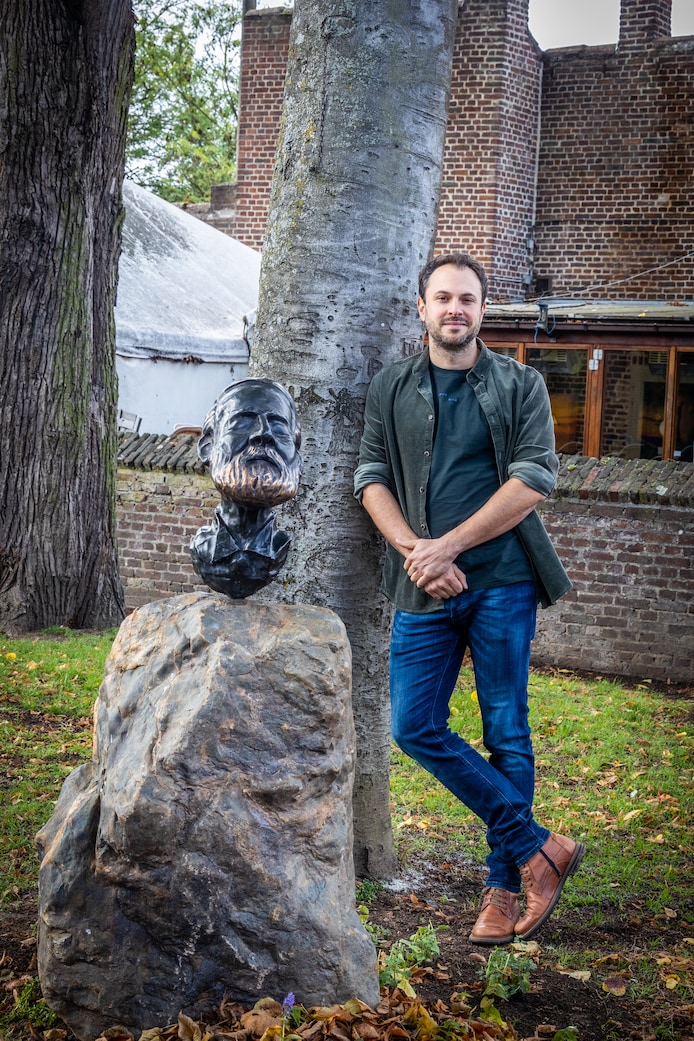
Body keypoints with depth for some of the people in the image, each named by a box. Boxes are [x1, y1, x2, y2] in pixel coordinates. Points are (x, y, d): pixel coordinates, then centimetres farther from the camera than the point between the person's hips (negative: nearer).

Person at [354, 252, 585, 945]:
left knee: (506, 734, 3)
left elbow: (534, 478, -6)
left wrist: (448, 545, -12)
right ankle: (540, 847, 7)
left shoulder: (520, 386, 5)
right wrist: (415, 552, -11)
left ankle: (504, 885, 15)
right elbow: (371, 476, 5)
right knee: (415, 727, -3)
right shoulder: (390, 389, 12)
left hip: (502, 582, -3)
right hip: (424, 588, 3)